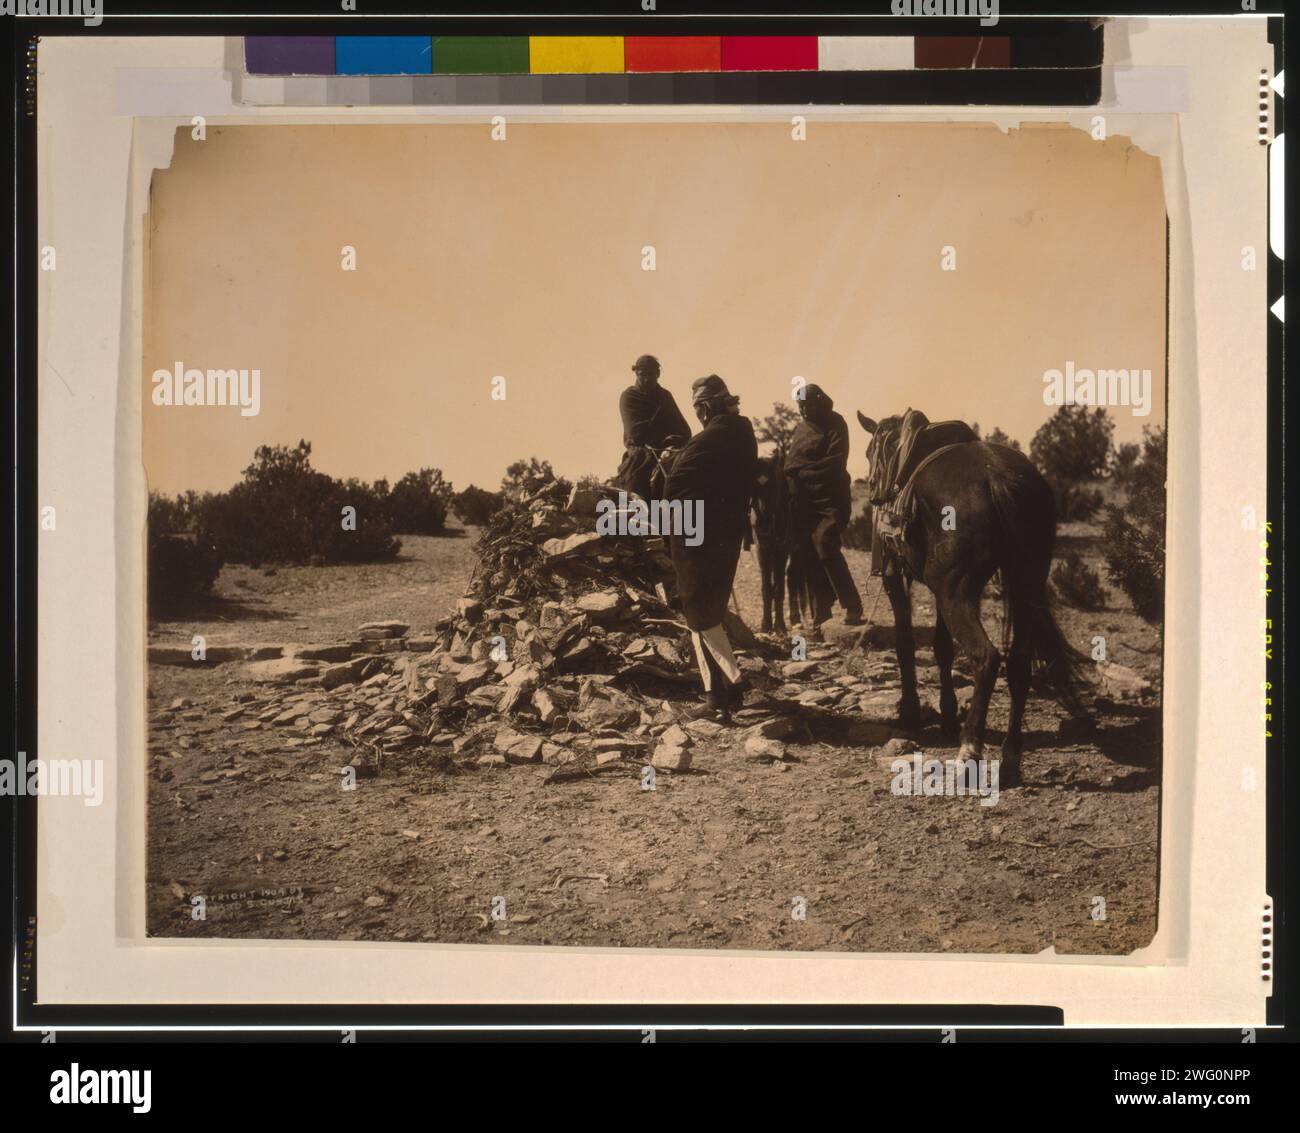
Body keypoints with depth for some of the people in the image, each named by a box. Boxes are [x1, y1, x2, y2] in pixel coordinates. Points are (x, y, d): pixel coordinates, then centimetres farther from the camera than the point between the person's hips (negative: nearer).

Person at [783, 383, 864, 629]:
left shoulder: (834, 424, -2)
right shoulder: (800, 428, 16)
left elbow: (835, 462, -11)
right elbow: (791, 462, 21)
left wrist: (802, 468, -12)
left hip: (828, 500, -6)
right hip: (802, 501, 6)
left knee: (825, 548, -18)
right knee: (809, 555, 4)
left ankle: (852, 607, -11)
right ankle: (820, 609, 13)